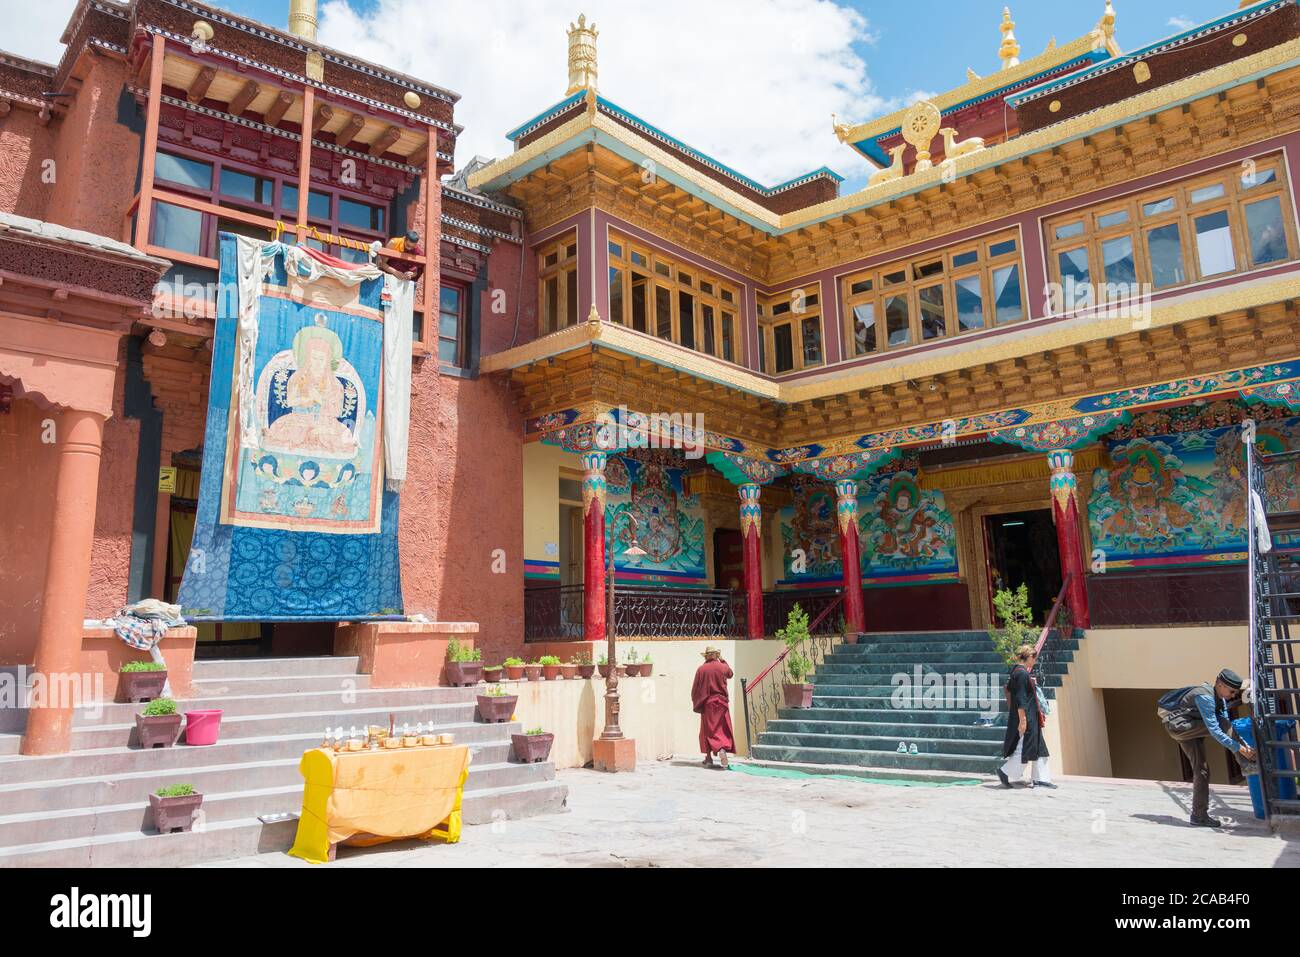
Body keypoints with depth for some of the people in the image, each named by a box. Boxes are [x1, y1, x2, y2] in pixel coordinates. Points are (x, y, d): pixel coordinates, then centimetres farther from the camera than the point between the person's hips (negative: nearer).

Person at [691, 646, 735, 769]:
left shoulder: (701, 669, -6)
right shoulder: (722, 667, -3)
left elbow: (695, 689, -1)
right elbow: (730, 674, 22)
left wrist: (696, 703, 12)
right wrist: (723, 660, 32)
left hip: (707, 704, 0)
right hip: (721, 702, 0)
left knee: (708, 730, 8)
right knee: (724, 729, 4)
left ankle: (709, 758, 8)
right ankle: (723, 749, -20)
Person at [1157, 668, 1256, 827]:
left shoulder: (1220, 700, 4)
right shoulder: (1205, 696, -25)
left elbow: (1228, 729, 7)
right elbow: (1215, 730, -29)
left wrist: (1245, 744, -6)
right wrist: (1240, 749, -28)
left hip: (1190, 729, 9)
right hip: (1178, 726, -9)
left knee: (1201, 769, 4)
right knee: (1221, 724, -21)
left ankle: (1199, 815, 8)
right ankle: (1247, 763, -14)